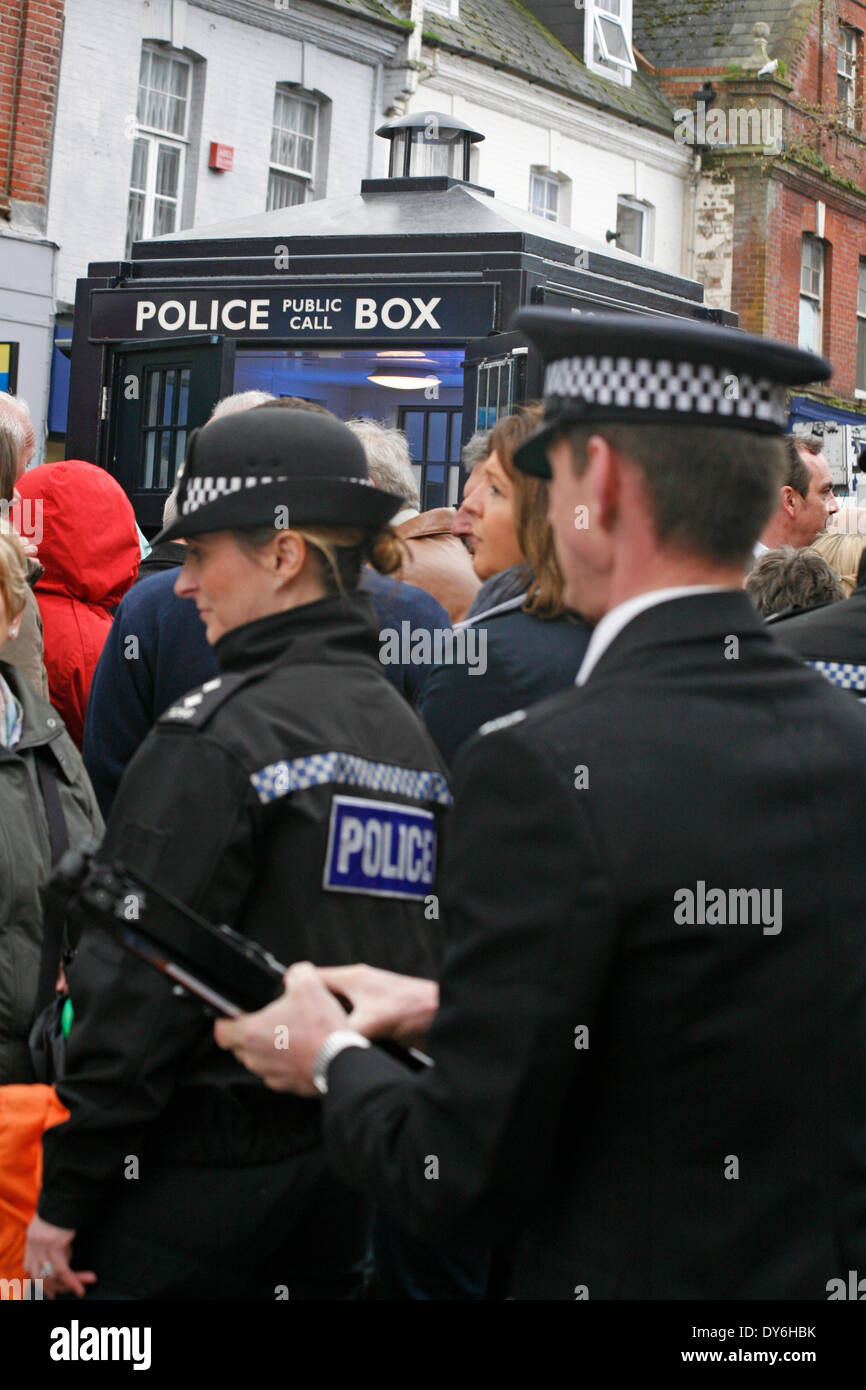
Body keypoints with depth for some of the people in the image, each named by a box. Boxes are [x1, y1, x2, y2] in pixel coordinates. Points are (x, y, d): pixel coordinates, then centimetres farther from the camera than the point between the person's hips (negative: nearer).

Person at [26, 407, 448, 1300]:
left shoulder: (218, 734, -15)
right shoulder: (408, 734, 7)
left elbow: (140, 980, -16)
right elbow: (425, 966, 11)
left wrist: (66, 1195, -10)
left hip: (206, 1161, -7)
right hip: (350, 1167, 7)